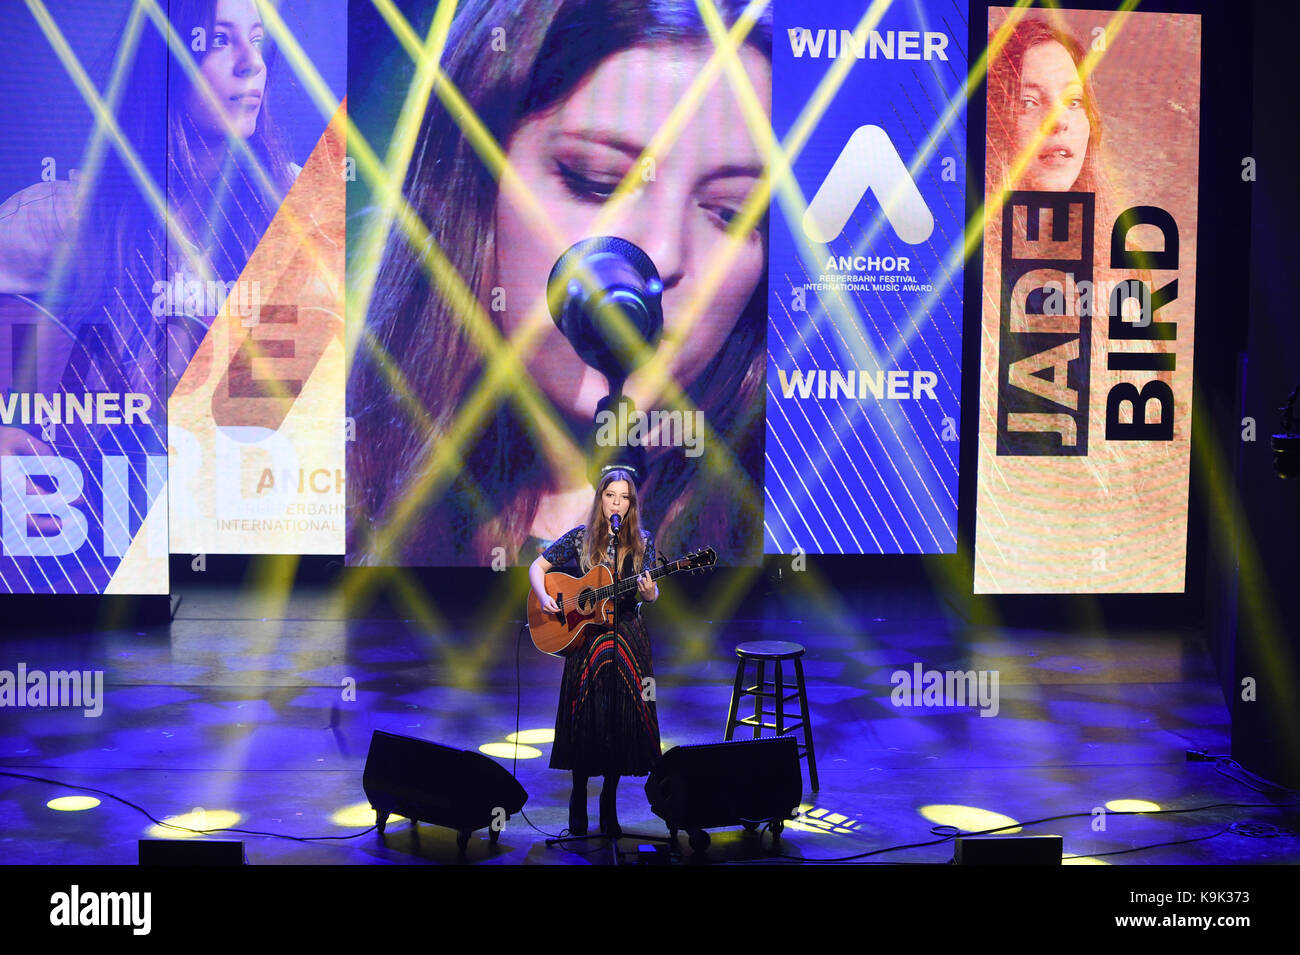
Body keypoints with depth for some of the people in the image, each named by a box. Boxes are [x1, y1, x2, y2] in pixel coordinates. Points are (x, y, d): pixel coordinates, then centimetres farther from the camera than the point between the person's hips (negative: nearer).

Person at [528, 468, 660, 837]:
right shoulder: (580, 537, 0)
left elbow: (650, 594, 3)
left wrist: (649, 592, -20)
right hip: (586, 639, -1)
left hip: (629, 641, 1)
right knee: (585, 719, 1)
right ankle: (578, 799, 16)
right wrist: (544, 598, -12)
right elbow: (537, 567, 6)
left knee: (623, 721, 1)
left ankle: (609, 800, 15)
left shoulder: (642, 541, 3)